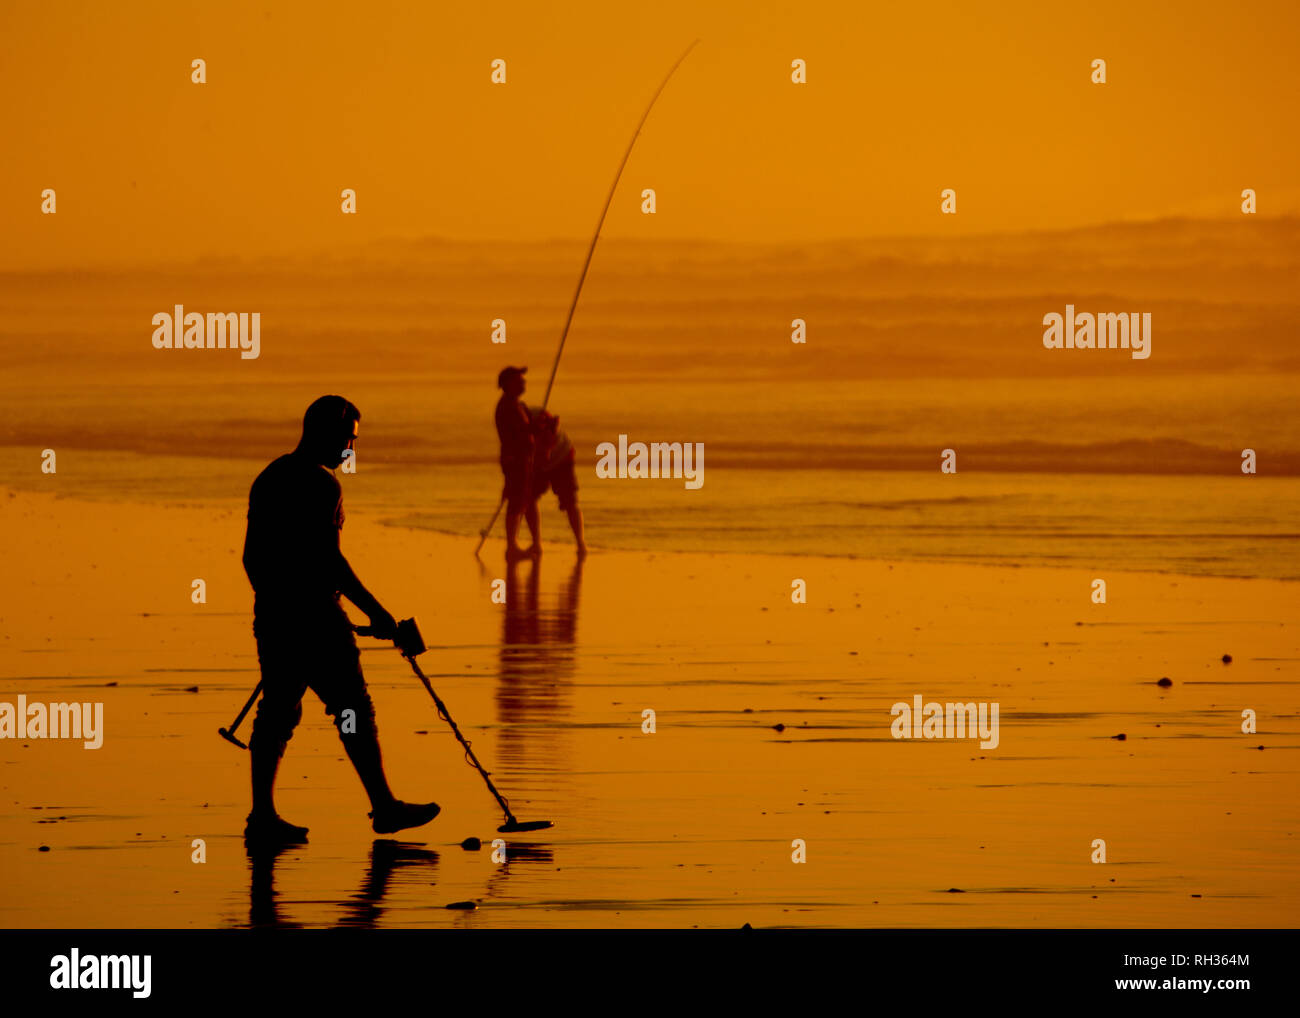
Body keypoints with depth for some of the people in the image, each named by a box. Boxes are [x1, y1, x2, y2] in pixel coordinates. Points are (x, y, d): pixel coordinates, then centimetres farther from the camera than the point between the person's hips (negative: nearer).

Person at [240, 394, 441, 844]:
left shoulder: (268, 478, 13)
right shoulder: (321, 484, -14)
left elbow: (251, 554, 18)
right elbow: (327, 557, -19)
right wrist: (374, 609, -15)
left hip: (271, 616, 9)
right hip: (314, 616, -9)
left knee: (277, 712, 10)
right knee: (354, 709, 0)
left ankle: (262, 815, 8)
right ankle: (383, 807, 5)